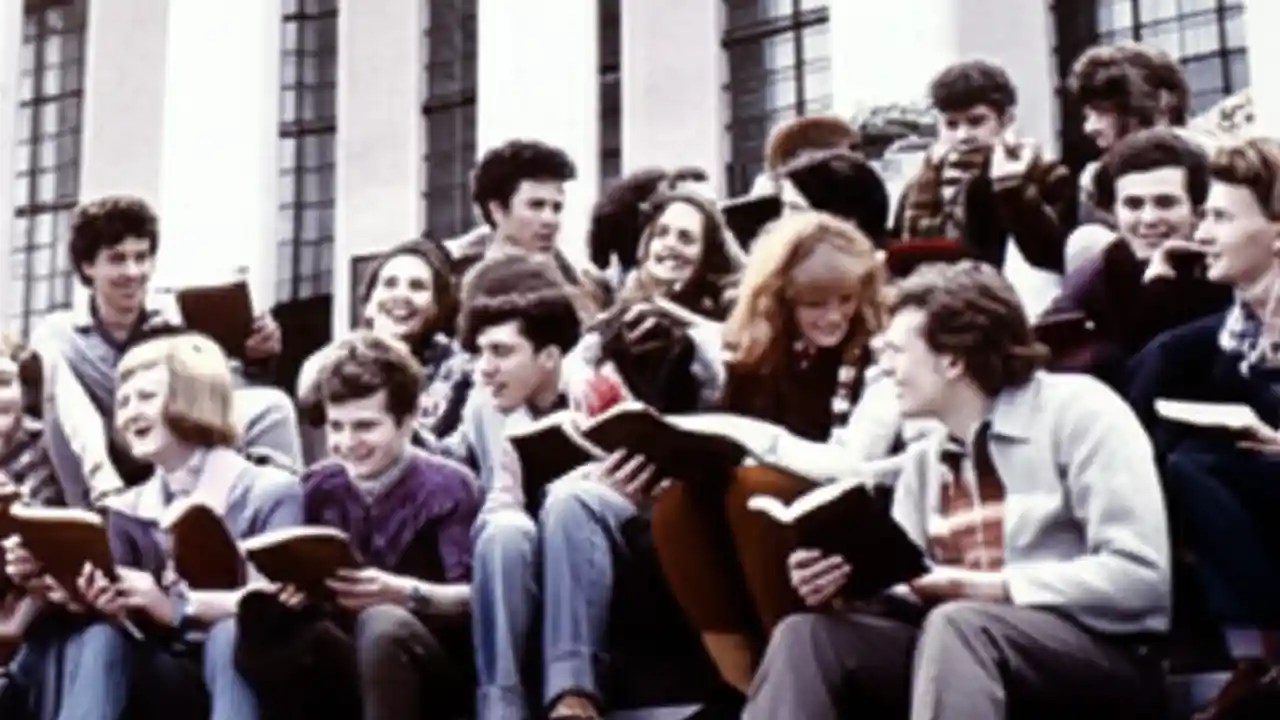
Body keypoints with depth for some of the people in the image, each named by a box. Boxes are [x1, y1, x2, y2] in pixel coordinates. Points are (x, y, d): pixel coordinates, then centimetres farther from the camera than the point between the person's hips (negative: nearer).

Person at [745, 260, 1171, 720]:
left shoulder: (1076, 412, -6)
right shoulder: (923, 460, 15)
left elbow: (1140, 576, -16)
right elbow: (909, 592, 10)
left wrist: (991, 586, -19)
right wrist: (841, 588, -11)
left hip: (1104, 657, -6)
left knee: (957, 626, -36)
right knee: (807, 636, -15)